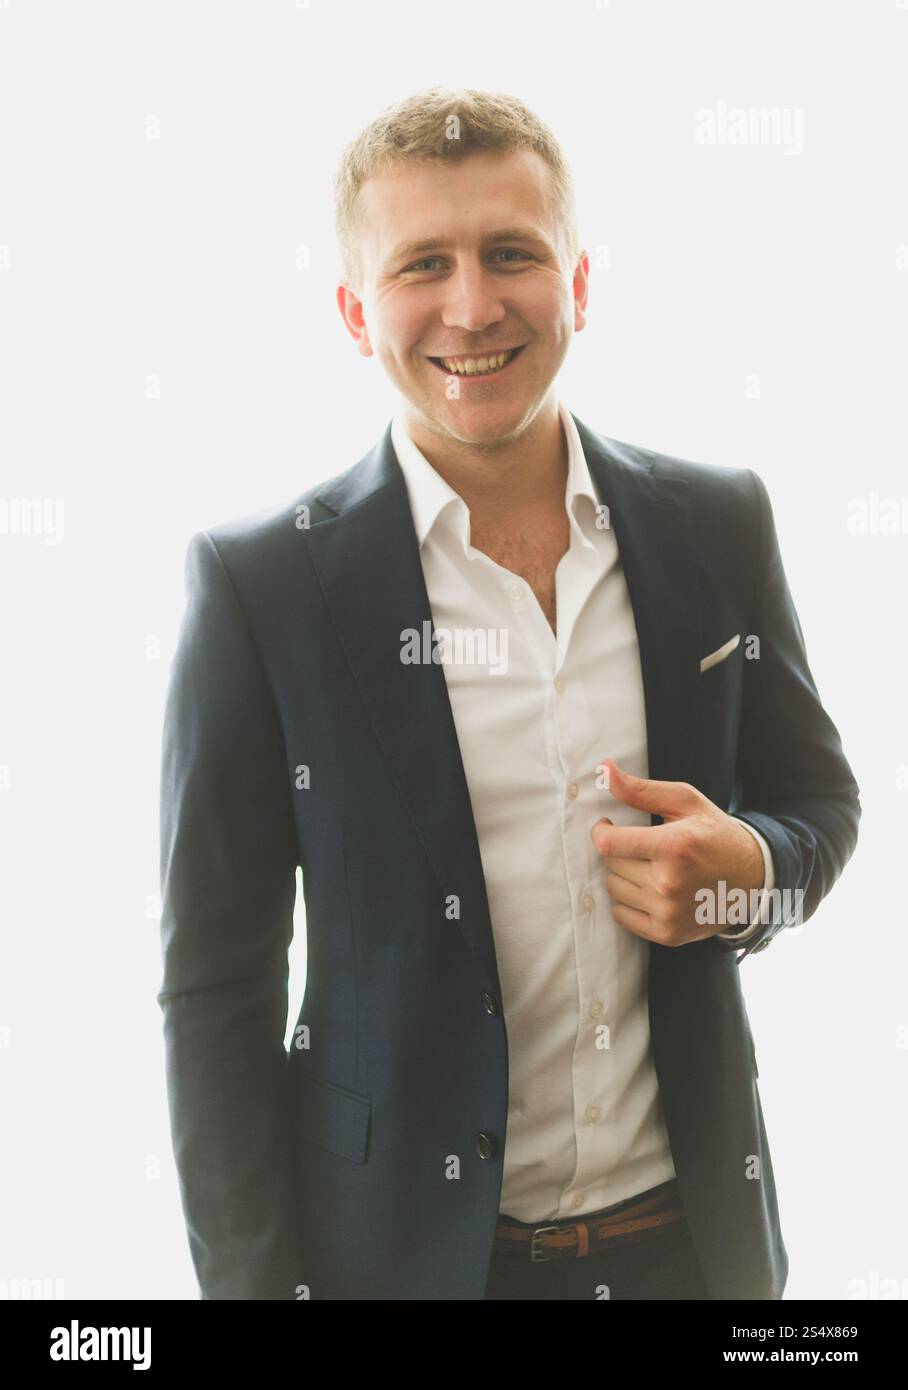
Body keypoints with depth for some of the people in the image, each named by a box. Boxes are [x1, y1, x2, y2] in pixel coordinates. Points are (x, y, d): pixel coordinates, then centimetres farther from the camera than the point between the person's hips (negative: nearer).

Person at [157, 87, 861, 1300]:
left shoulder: (719, 524, -4)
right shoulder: (257, 583, -13)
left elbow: (819, 798, 8)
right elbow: (216, 983, -9)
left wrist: (749, 872, -14)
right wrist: (255, 1281, -9)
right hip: (404, 1245, -2)